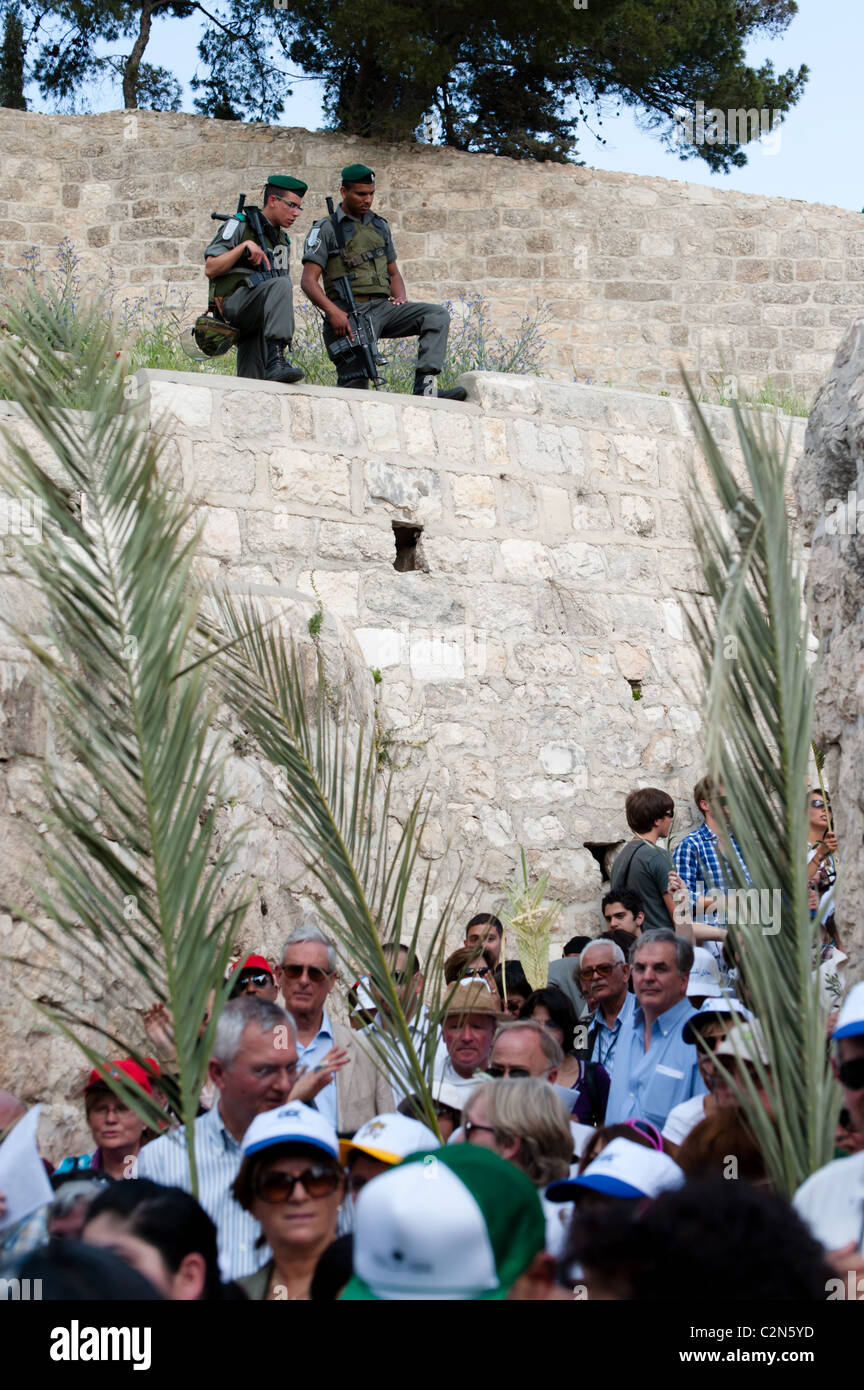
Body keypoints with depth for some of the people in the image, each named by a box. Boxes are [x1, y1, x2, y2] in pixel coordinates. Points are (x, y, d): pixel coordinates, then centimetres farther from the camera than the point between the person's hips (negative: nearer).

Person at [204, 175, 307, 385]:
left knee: (252, 388, -6)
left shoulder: (282, 240, 23)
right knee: (280, 285, -33)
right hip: (233, 304, -7)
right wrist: (244, 247, -16)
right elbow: (210, 269, -6)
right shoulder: (239, 225, 1)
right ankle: (275, 361, -44)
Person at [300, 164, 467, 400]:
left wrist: (401, 298, 6)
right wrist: (333, 312, -22)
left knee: (437, 316, -19)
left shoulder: (379, 226, 21)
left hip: (382, 306, 5)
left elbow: (393, 272, 29)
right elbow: (308, 281, -7)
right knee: (355, 386, -17)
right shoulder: (326, 229, 2)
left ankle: (424, 386, -32)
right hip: (349, 313, -5)